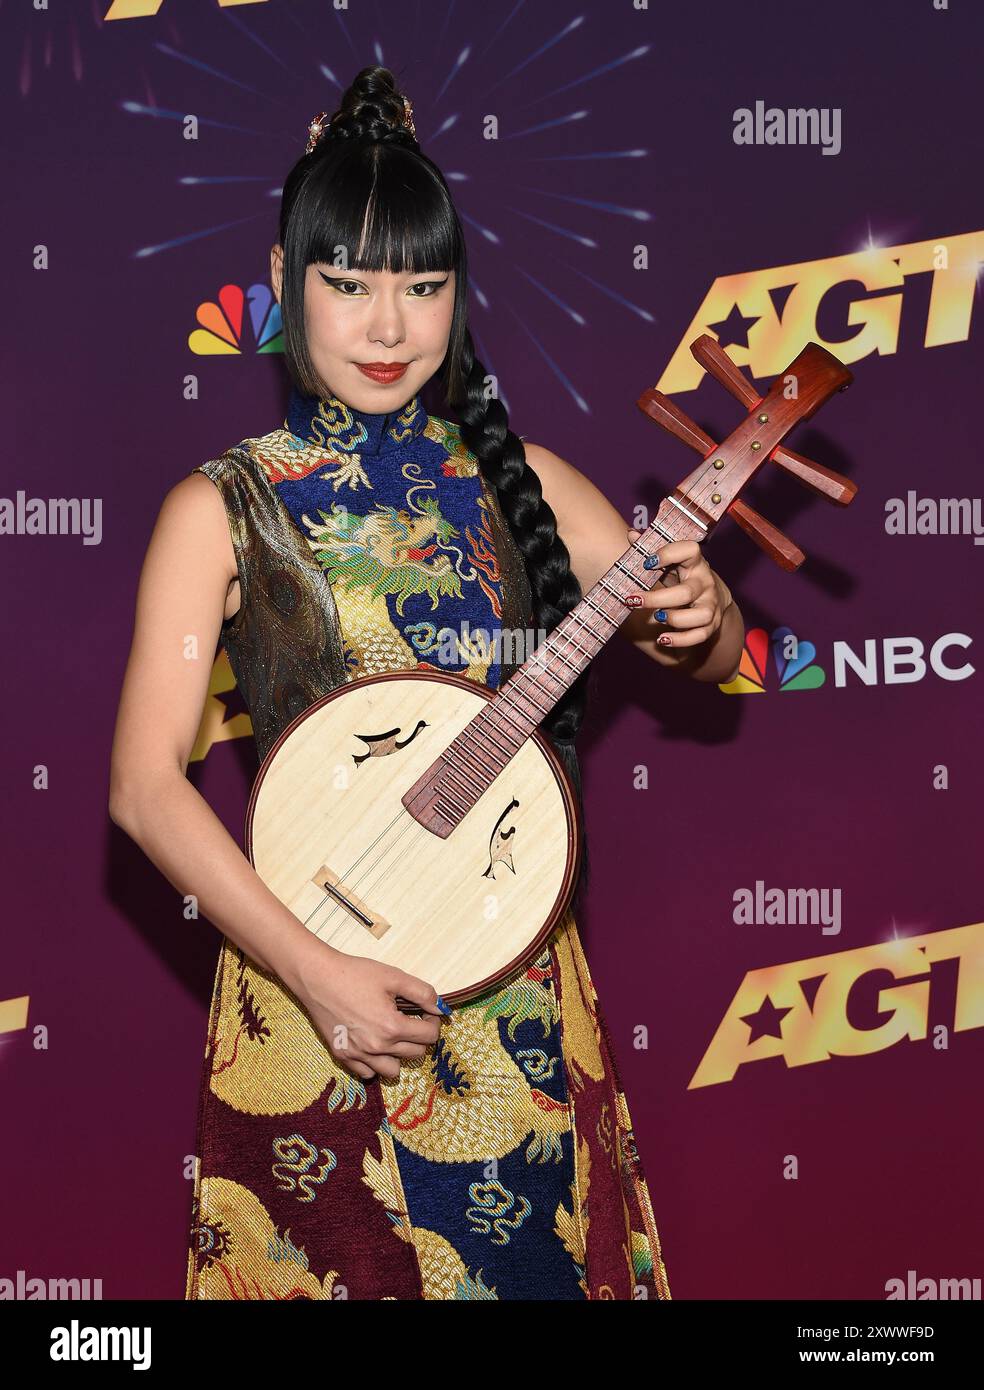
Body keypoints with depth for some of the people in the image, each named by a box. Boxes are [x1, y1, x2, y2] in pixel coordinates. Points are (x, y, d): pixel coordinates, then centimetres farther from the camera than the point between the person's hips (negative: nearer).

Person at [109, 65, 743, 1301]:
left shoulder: (516, 482, 3)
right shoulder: (221, 508, -5)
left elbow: (706, 653, 9)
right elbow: (144, 784, -11)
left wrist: (700, 623, -15)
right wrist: (312, 967, -18)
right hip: (311, 984, -3)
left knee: (533, 1261, 13)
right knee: (337, 1265, 9)